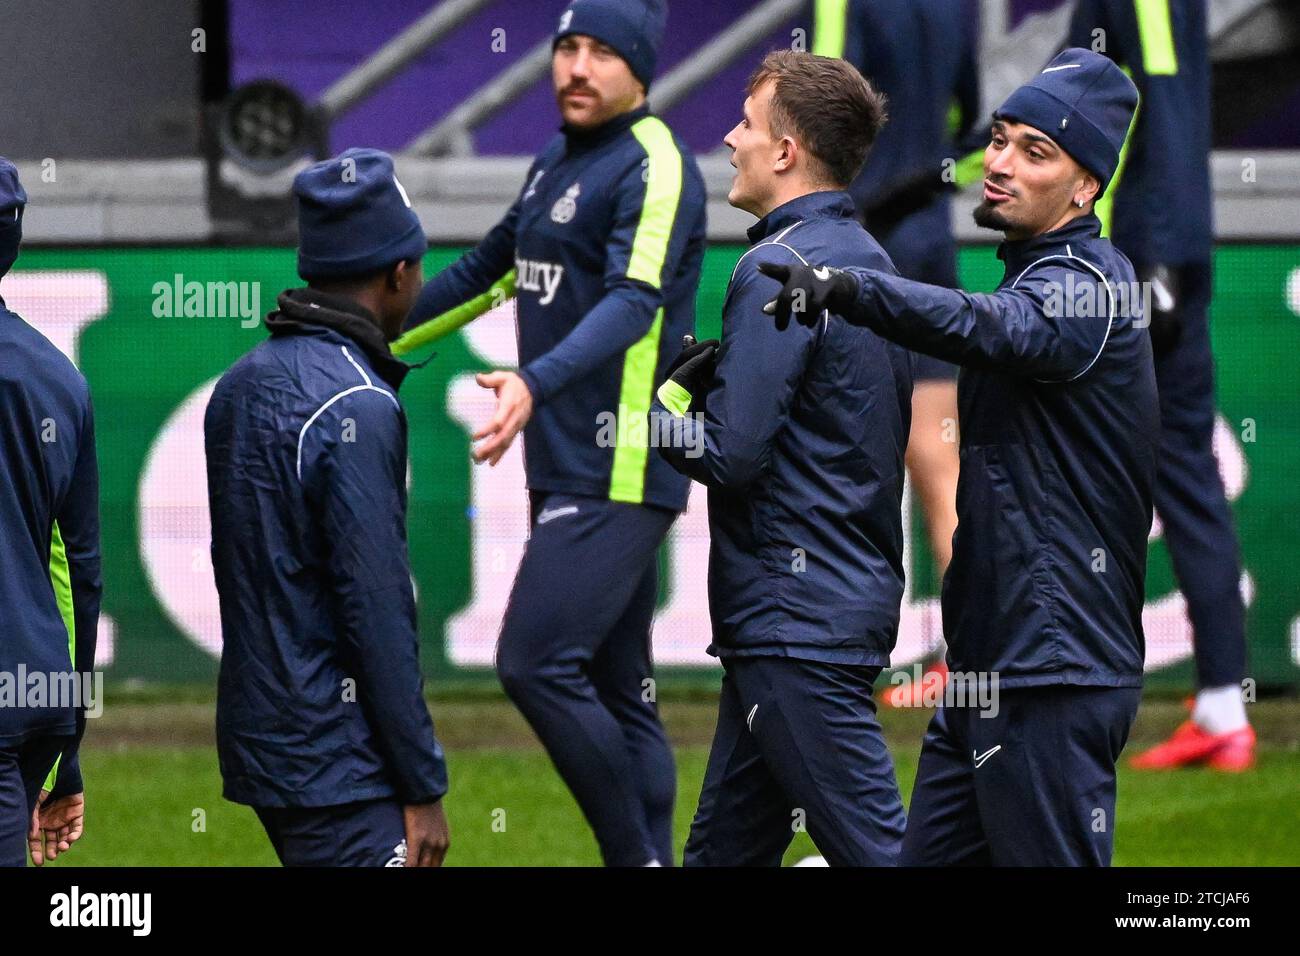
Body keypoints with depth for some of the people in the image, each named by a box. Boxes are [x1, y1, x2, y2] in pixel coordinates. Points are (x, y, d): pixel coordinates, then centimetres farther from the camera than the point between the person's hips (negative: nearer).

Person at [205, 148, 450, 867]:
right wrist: (423, 786, -13)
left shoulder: (241, 386, 12)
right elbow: (377, 612, -18)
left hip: (257, 743, 9)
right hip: (336, 766, -9)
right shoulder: (357, 408, -16)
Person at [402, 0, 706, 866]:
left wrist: (536, 383, -42)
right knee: (617, 692, 10)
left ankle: (637, 854, -9)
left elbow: (633, 304, -27)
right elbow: (489, 268, 30)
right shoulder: (558, 162, 17)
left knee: (537, 664, -17)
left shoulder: (655, 168, -12)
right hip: (566, 470, 9)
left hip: (624, 472, -9)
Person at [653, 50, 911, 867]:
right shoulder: (870, 261, 15)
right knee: (726, 845, 14)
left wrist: (661, 402, 0)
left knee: (875, 844, -11)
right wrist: (714, 378, 12)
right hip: (861, 592, 10)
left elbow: (730, 455, -19)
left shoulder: (779, 268, -15)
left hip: (796, 617, -10)